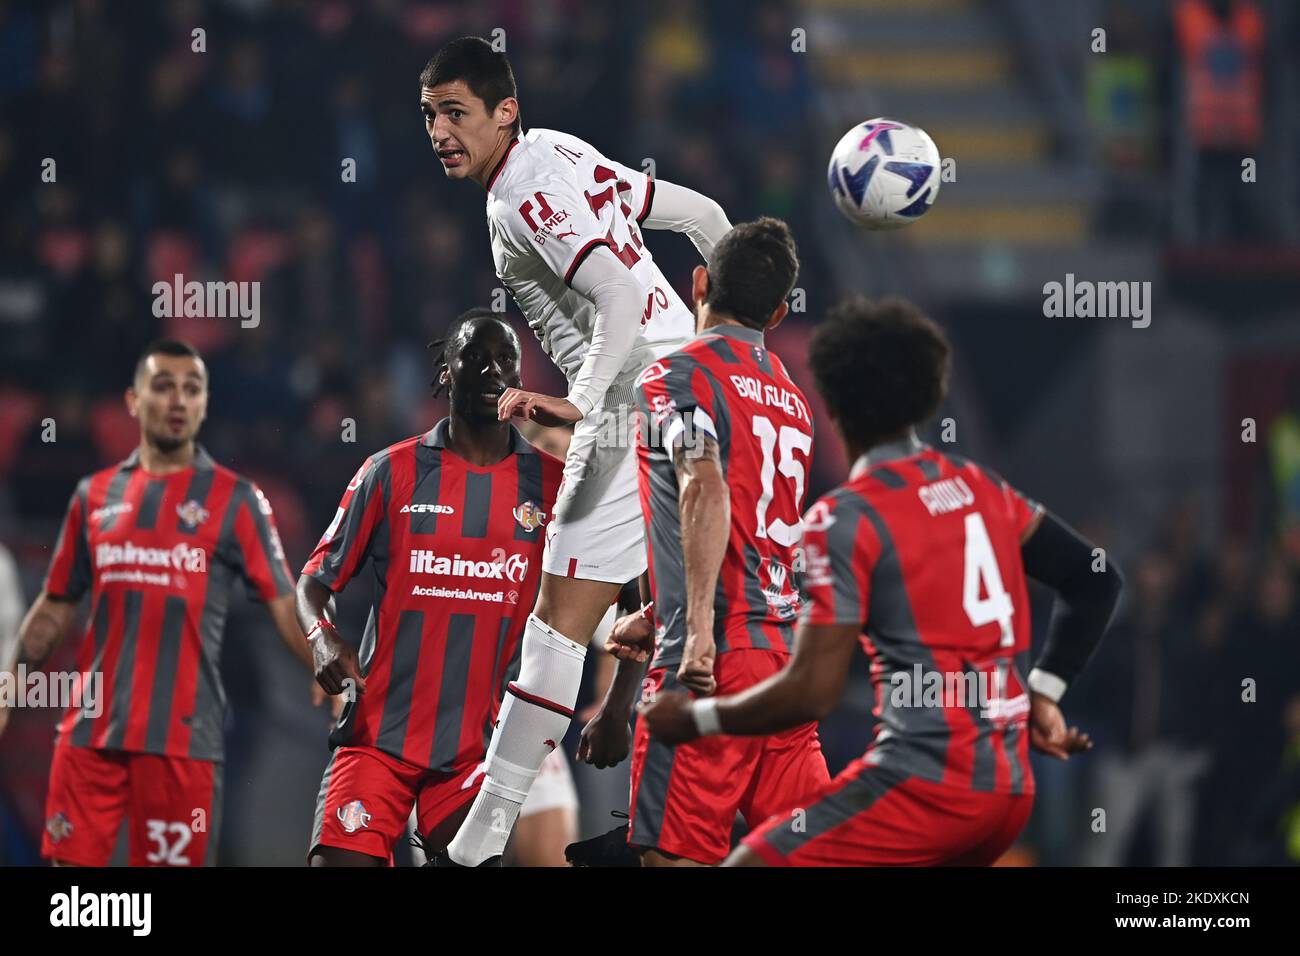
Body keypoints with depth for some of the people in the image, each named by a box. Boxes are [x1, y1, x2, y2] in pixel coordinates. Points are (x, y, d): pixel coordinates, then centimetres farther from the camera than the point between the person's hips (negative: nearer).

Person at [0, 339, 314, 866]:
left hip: (182, 735, -3)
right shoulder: (95, 494, 12)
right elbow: (53, 610, 18)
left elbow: (286, 608, -1)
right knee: (70, 858, -1)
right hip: (90, 729, 3)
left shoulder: (234, 500, 2)